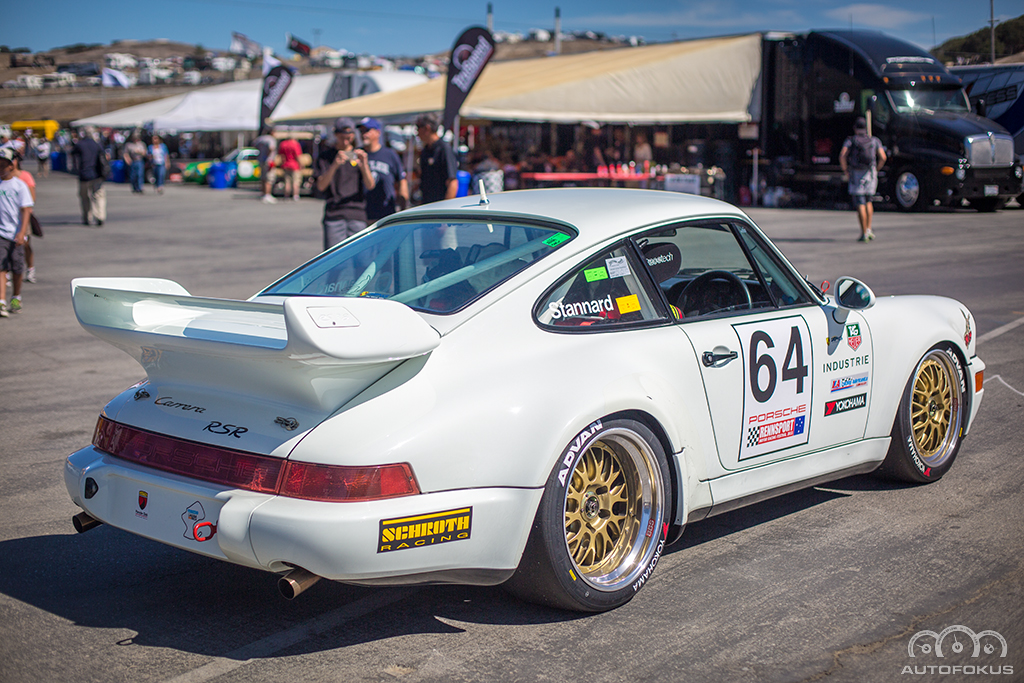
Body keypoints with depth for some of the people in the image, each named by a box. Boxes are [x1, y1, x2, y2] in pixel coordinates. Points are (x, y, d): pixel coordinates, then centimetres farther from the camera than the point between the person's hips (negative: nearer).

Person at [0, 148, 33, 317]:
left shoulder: (20, 185, -3)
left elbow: (26, 210, -7)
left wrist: (22, 232, -17)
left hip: (16, 234, -1)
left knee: (17, 269, 8)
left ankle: (16, 298, 28)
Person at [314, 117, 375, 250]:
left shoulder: (359, 156, 13)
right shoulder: (325, 158, 9)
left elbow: (370, 185, 0)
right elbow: (321, 186, -6)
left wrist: (363, 165, -18)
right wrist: (334, 166, -22)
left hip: (357, 216, 1)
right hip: (334, 216, -1)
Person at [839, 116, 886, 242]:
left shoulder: (850, 140, 4)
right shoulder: (874, 140, 10)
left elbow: (842, 155, -12)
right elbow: (883, 157, -2)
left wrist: (845, 171, -1)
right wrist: (876, 170, 11)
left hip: (856, 176, -2)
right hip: (870, 175, 2)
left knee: (860, 205, -2)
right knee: (868, 202, 20)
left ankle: (864, 233, -6)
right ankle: (869, 229, 9)